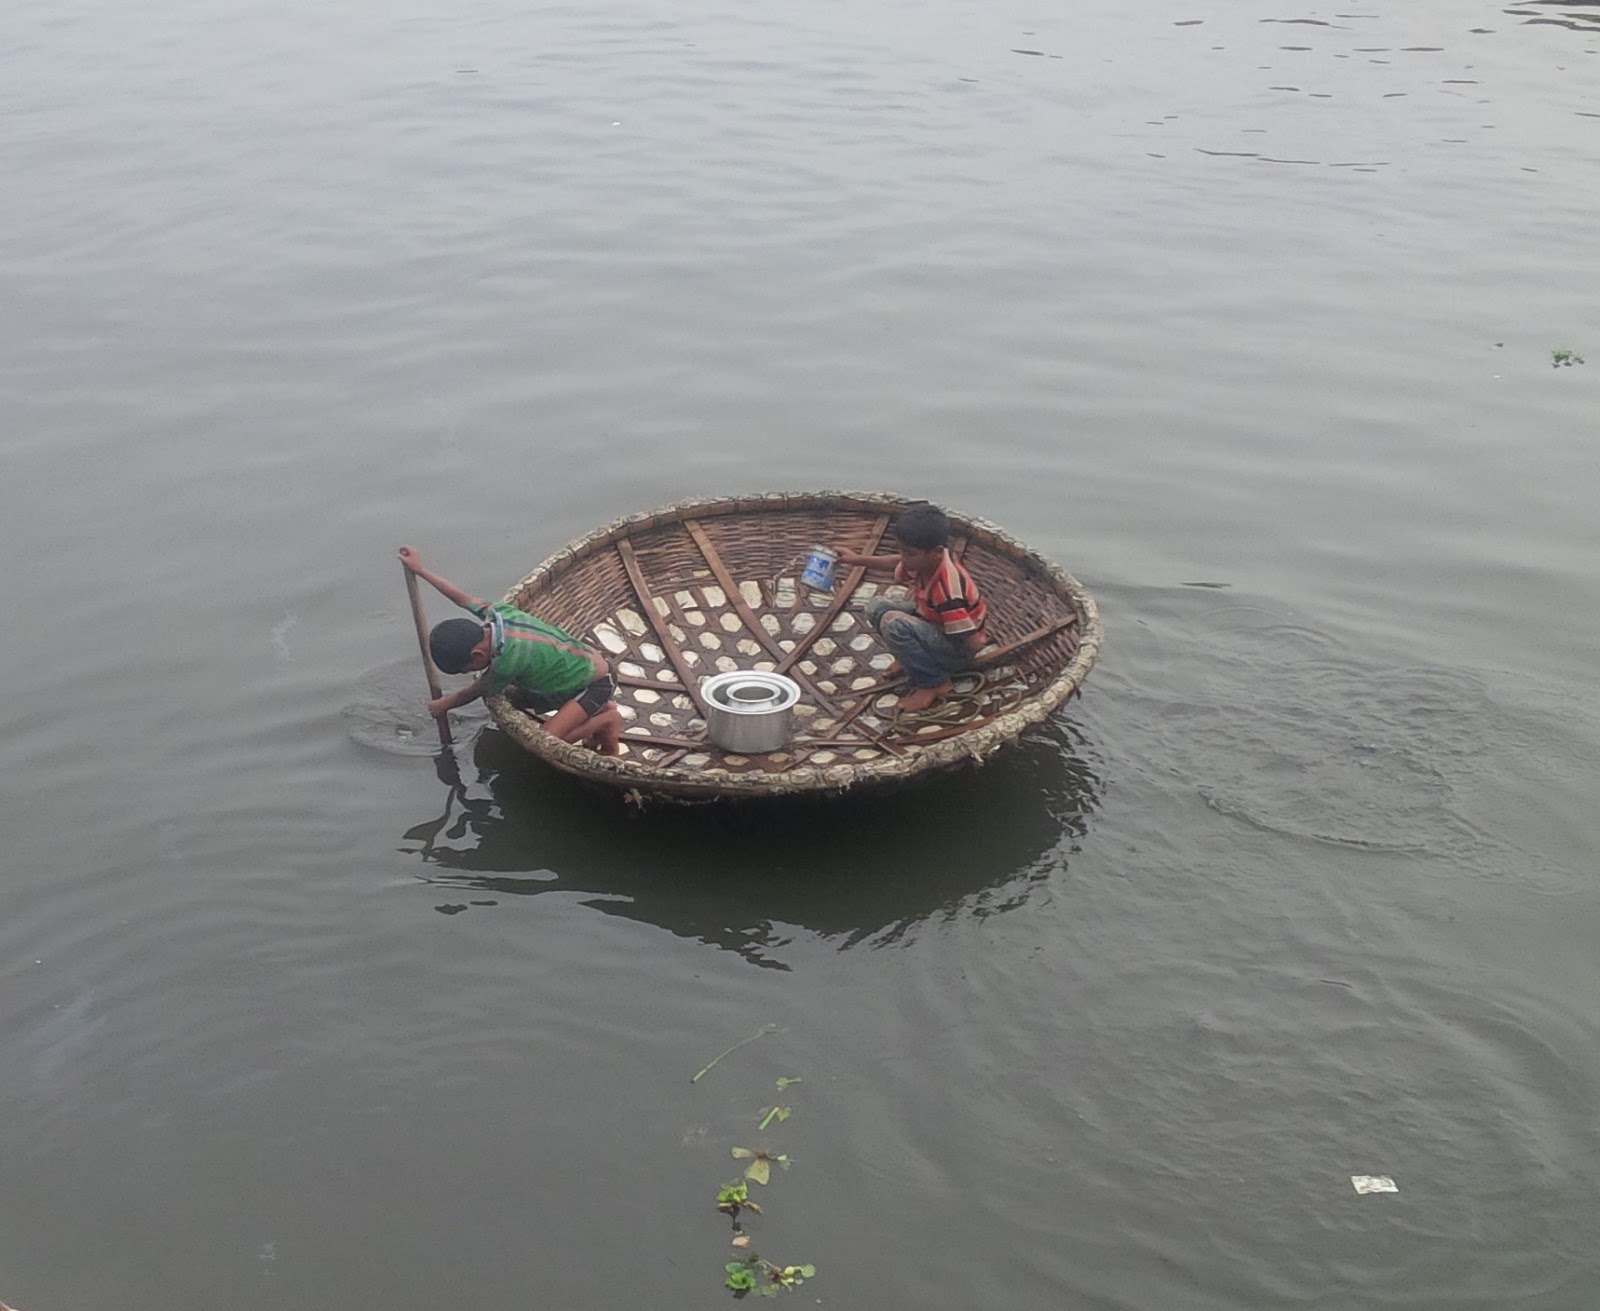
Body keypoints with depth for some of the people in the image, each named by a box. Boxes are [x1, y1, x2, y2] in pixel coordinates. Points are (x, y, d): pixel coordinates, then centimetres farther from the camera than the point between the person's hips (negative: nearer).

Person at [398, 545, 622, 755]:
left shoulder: (509, 658, -31)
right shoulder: (497, 613, -11)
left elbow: (472, 693, -11)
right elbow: (464, 598, 9)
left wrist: (443, 705, 8)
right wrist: (420, 570, 17)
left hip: (596, 682, -9)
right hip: (583, 660, 9)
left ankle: (607, 719, 1)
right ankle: (595, 710, 15)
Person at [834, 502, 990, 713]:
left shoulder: (948, 590, -37)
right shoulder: (924, 558, -14)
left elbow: (973, 643, -30)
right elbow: (897, 563, 14)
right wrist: (859, 560, 13)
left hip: (958, 649, -8)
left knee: (894, 624, -30)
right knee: (877, 607, 1)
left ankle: (934, 683, -14)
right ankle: (915, 660, 5)